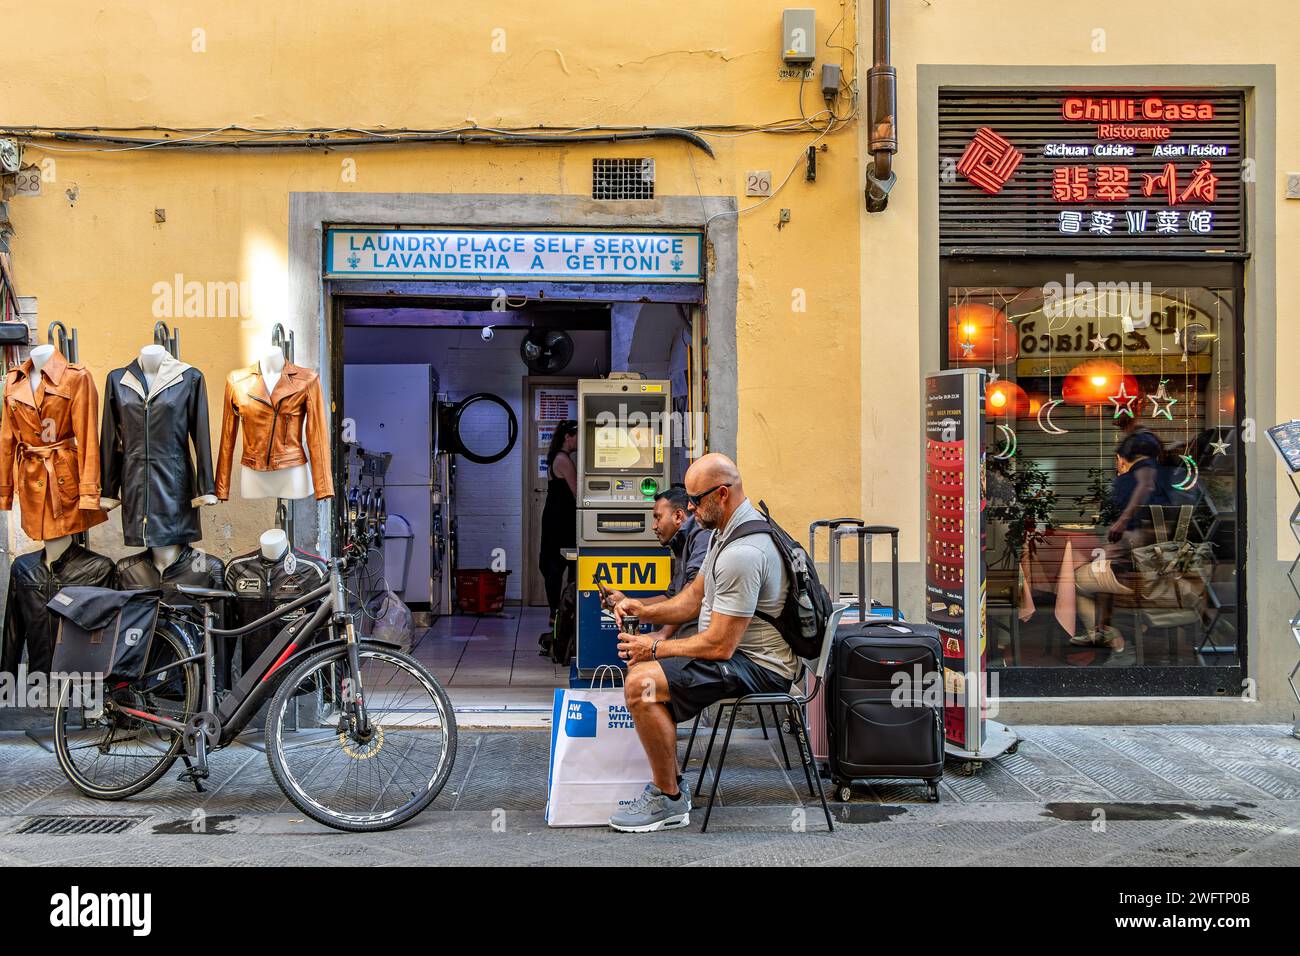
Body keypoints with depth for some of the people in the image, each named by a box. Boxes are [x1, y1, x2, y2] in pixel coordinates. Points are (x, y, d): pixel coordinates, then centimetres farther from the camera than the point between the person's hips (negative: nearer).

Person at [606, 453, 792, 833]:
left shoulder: (742, 553, -26)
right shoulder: (726, 531, 8)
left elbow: (719, 645, -25)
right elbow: (695, 597, 18)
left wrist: (655, 648, -13)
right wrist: (646, 611, 1)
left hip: (759, 667, -11)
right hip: (737, 649, 11)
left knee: (641, 683, -23)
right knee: (639, 660, 18)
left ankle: (669, 801, -6)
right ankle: (667, 780, 17)